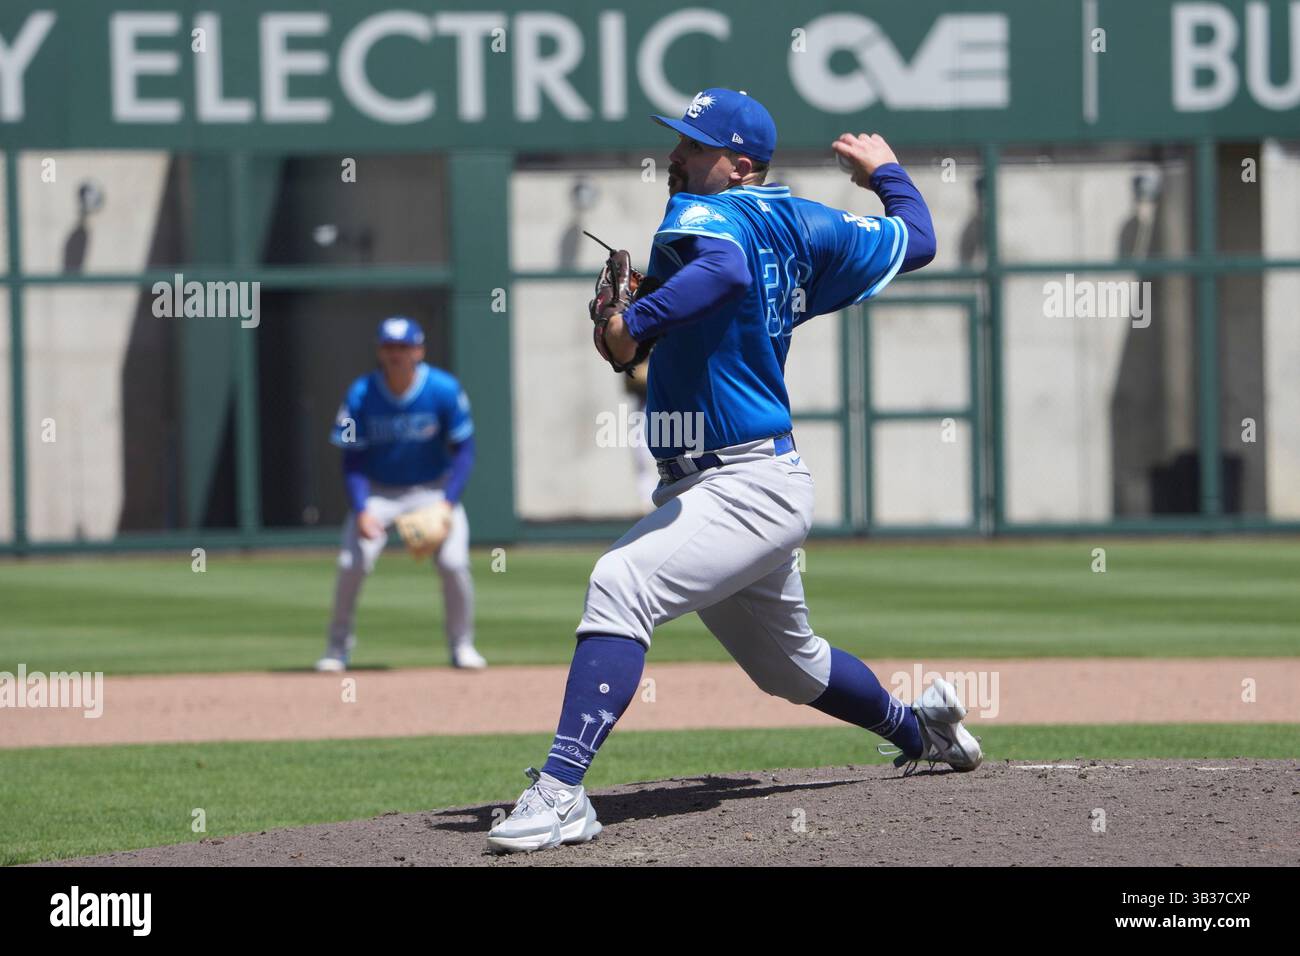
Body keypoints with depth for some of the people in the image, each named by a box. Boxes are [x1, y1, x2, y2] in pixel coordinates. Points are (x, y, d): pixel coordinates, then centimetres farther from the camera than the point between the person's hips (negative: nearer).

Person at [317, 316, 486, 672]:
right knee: (352, 563, -17)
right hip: (377, 492, 1)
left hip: (433, 490, 0)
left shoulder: (445, 390, -15)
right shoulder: (361, 395, -13)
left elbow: (463, 451, -9)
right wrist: (361, 510, -23)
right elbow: (352, 461, -8)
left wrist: (447, 504, -21)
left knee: (453, 562, -19)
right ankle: (338, 646, 3)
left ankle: (462, 645, 3)